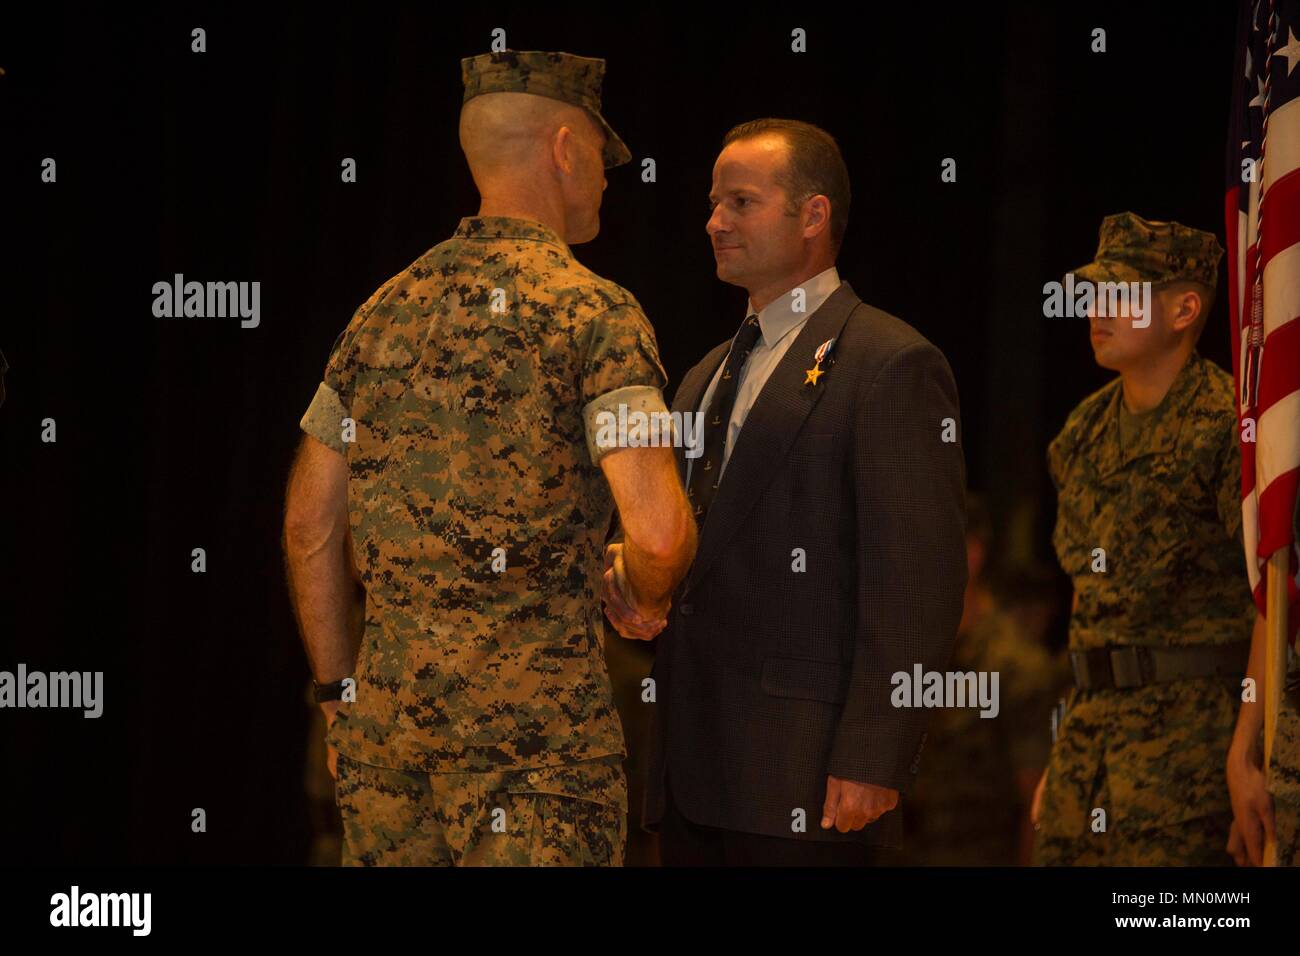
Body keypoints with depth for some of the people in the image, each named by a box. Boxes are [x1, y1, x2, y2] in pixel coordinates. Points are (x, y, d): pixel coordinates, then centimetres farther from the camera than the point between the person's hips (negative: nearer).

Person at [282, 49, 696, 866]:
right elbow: (659, 530, -18)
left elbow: (309, 524, 13)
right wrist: (648, 599, 4)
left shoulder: (386, 309, 11)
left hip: (386, 707, 6)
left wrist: (339, 690, 19)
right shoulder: (592, 311, -8)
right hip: (536, 707, -6)